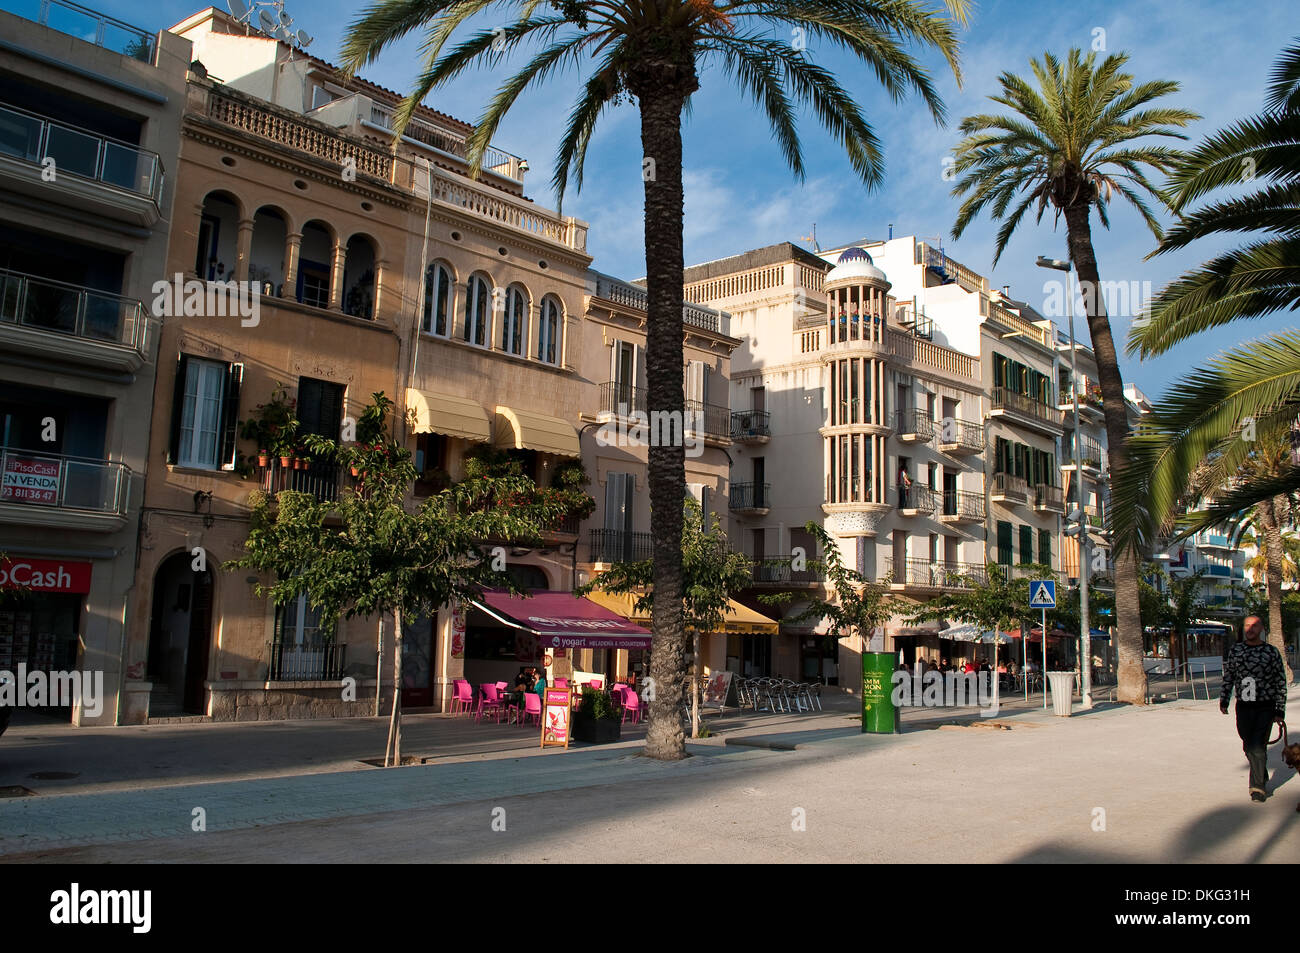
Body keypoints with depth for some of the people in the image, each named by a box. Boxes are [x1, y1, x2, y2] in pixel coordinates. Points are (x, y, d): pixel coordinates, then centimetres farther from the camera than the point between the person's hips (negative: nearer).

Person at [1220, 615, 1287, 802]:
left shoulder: (1272, 652, -2)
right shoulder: (1235, 650, 6)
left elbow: (1281, 684, 2)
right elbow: (1228, 677, 13)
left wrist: (1280, 711, -1)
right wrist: (1223, 700, 4)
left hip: (1265, 708, -3)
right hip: (1243, 707, 3)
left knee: (1258, 747, -11)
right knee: (1249, 747, 10)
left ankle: (1258, 787, 1)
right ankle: (1262, 777, 34)